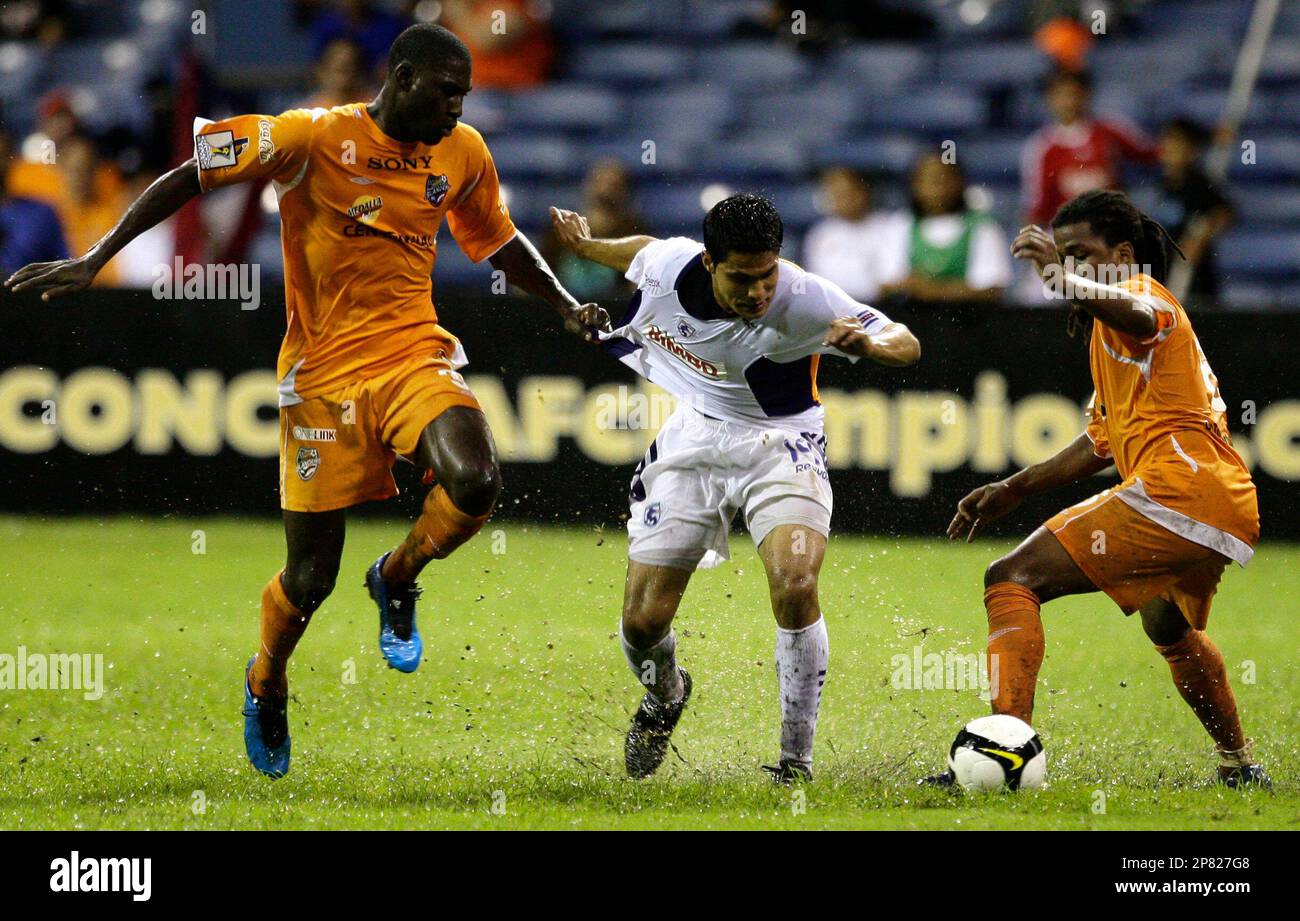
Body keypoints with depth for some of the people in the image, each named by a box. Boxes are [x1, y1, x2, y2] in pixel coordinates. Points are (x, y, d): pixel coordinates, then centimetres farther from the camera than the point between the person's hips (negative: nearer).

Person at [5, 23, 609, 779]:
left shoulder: (463, 153, 4)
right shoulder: (317, 137, -12)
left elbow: (500, 242, 22)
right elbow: (191, 176, -11)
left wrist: (567, 307, 10)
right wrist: (95, 261, -14)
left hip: (414, 353, 3)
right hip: (325, 370, -3)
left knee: (475, 482, -28)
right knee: (311, 577, 1)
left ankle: (397, 580, 6)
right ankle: (267, 687, 35)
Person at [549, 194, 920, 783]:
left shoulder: (804, 300, -27)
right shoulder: (668, 265, -18)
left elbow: (907, 344, -20)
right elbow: (642, 251, 8)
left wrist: (870, 344, -44)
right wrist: (584, 247, 28)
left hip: (779, 443, -3)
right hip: (692, 442, 3)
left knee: (795, 588, -28)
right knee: (642, 621, -2)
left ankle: (796, 760, -10)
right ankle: (664, 695, 37)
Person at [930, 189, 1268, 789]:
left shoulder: (1143, 290, -1)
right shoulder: (1107, 334, 30)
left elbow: (1139, 314, -29)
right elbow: (1104, 440, 37)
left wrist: (1068, 283, -48)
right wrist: (1013, 490, 33)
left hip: (1174, 487, -11)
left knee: (1012, 580, -15)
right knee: (1169, 627, 39)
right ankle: (1239, 764, 48)